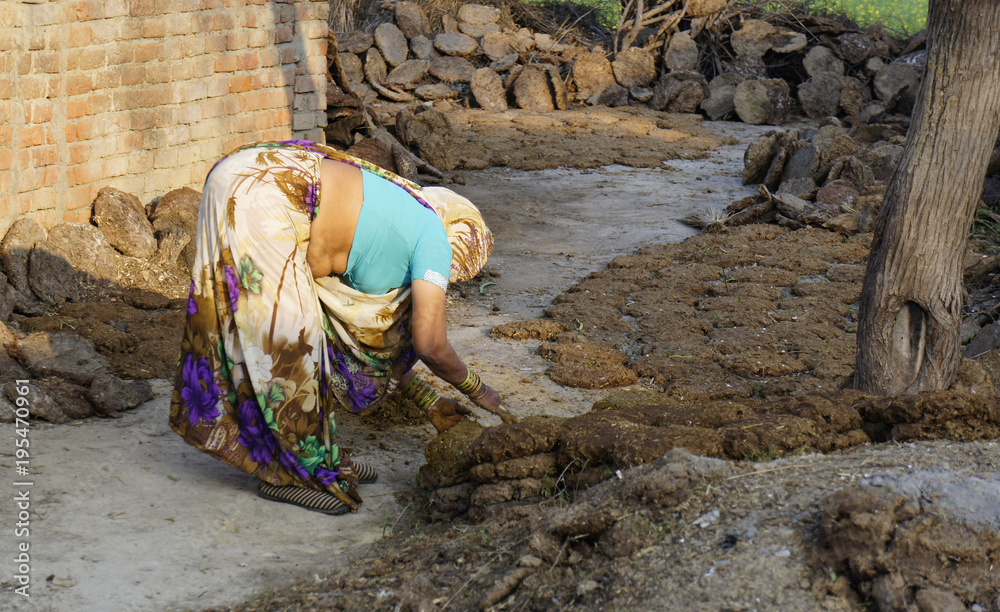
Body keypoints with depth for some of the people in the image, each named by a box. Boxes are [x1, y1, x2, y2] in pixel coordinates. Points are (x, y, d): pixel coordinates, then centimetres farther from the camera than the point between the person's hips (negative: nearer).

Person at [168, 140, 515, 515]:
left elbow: (365, 341, 32)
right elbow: (430, 344, -6)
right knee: (287, 338, -3)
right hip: (256, 196, -10)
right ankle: (287, 474, 8)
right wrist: (477, 390, 12)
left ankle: (319, 460, 24)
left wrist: (428, 402, 38)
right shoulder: (434, 239, 0)